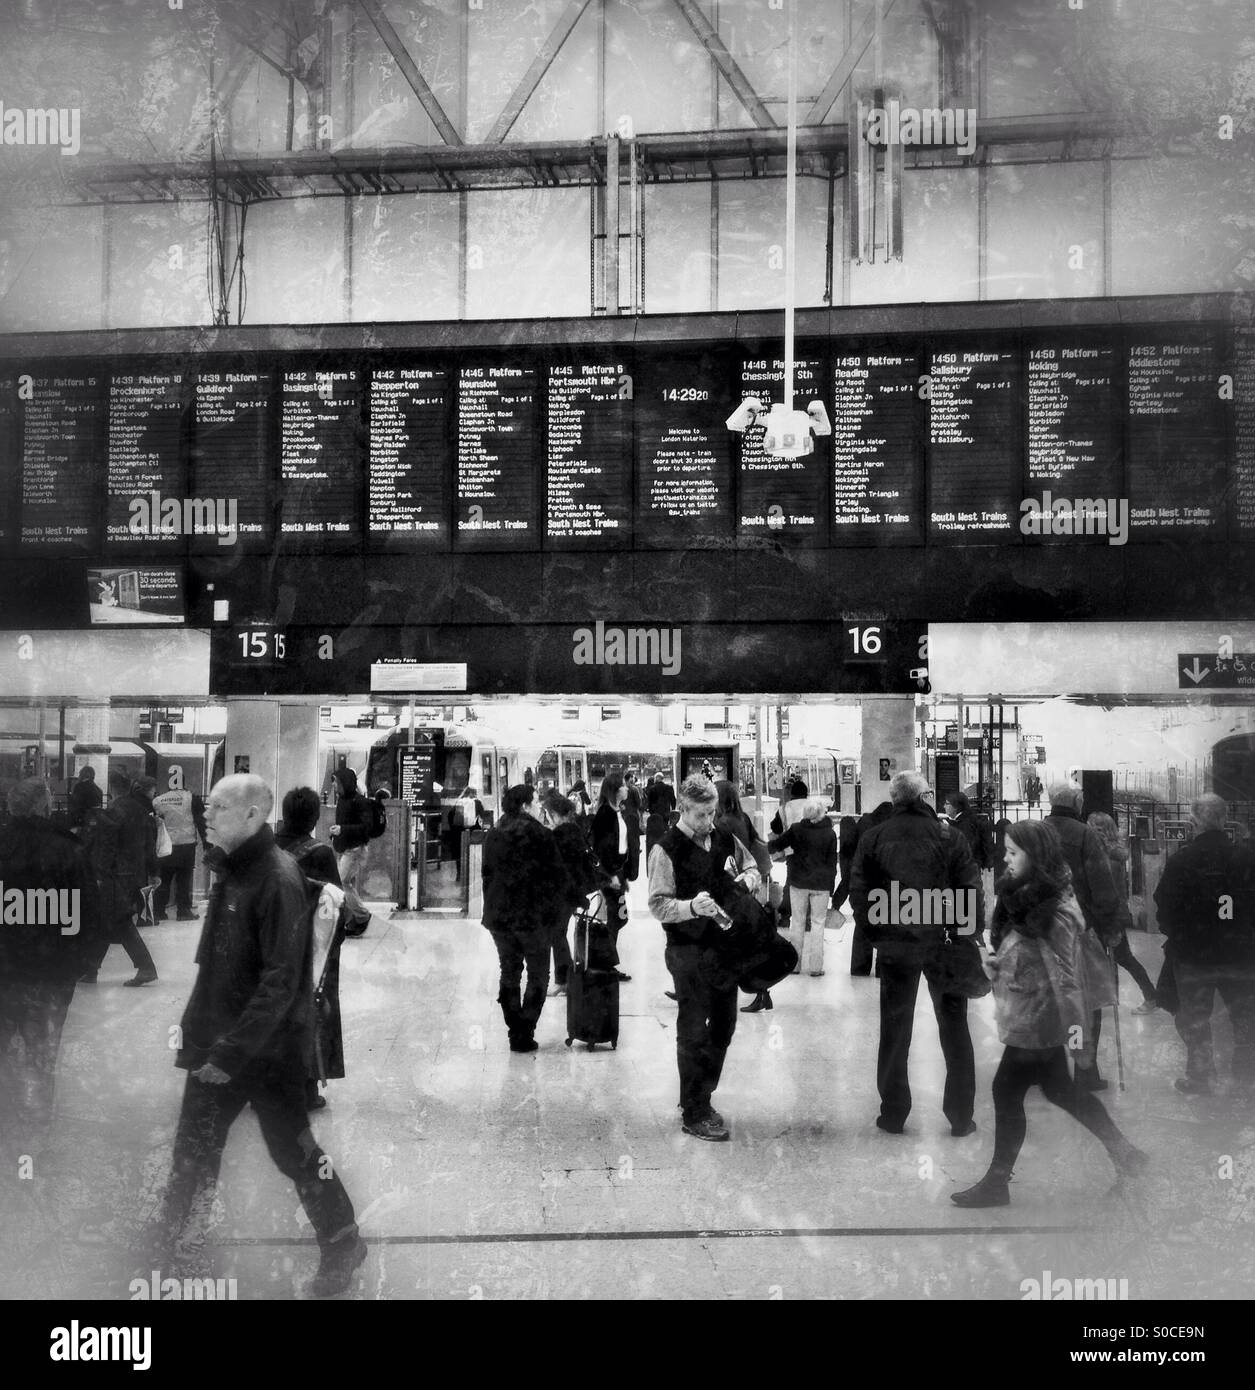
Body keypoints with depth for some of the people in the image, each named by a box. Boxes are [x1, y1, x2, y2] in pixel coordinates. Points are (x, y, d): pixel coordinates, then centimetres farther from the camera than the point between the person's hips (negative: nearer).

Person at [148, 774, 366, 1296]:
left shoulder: (278, 880, -22)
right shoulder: (230, 872, 5)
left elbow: (280, 983, -25)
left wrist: (233, 1051, -24)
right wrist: (196, 1031, 12)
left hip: (270, 1049, -8)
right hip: (217, 1045, 8)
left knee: (292, 1149, 4)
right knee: (195, 1144, 17)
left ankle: (342, 1246, 23)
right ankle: (170, 1236, 35)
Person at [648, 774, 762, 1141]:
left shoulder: (725, 839, 4)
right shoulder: (666, 850, -13)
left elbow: (752, 867, 19)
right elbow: (657, 905, -16)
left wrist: (748, 879, -4)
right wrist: (692, 907, -33)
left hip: (726, 946, 7)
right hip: (689, 952, -6)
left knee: (724, 1025, 16)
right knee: (694, 1032, 1)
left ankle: (701, 1097, 34)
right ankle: (694, 1115, 13)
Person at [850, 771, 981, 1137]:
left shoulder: (873, 837, -3)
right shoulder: (949, 838, -6)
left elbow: (858, 891, -4)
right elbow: (971, 890, -7)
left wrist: (875, 933, 6)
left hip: (895, 945, 1)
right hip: (943, 943, -1)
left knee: (894, 1028, 12)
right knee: (954, 1028, 12)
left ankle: (893, 1114, 18)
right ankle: (960, 1117, 15)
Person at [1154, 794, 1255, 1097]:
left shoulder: (1180, 860, -12)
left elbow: (1164, 906, -7)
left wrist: (1174, 935, 11)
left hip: (1192, 955, -1)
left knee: (1194, 1018, 11)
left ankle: (1200, 1077, 16)